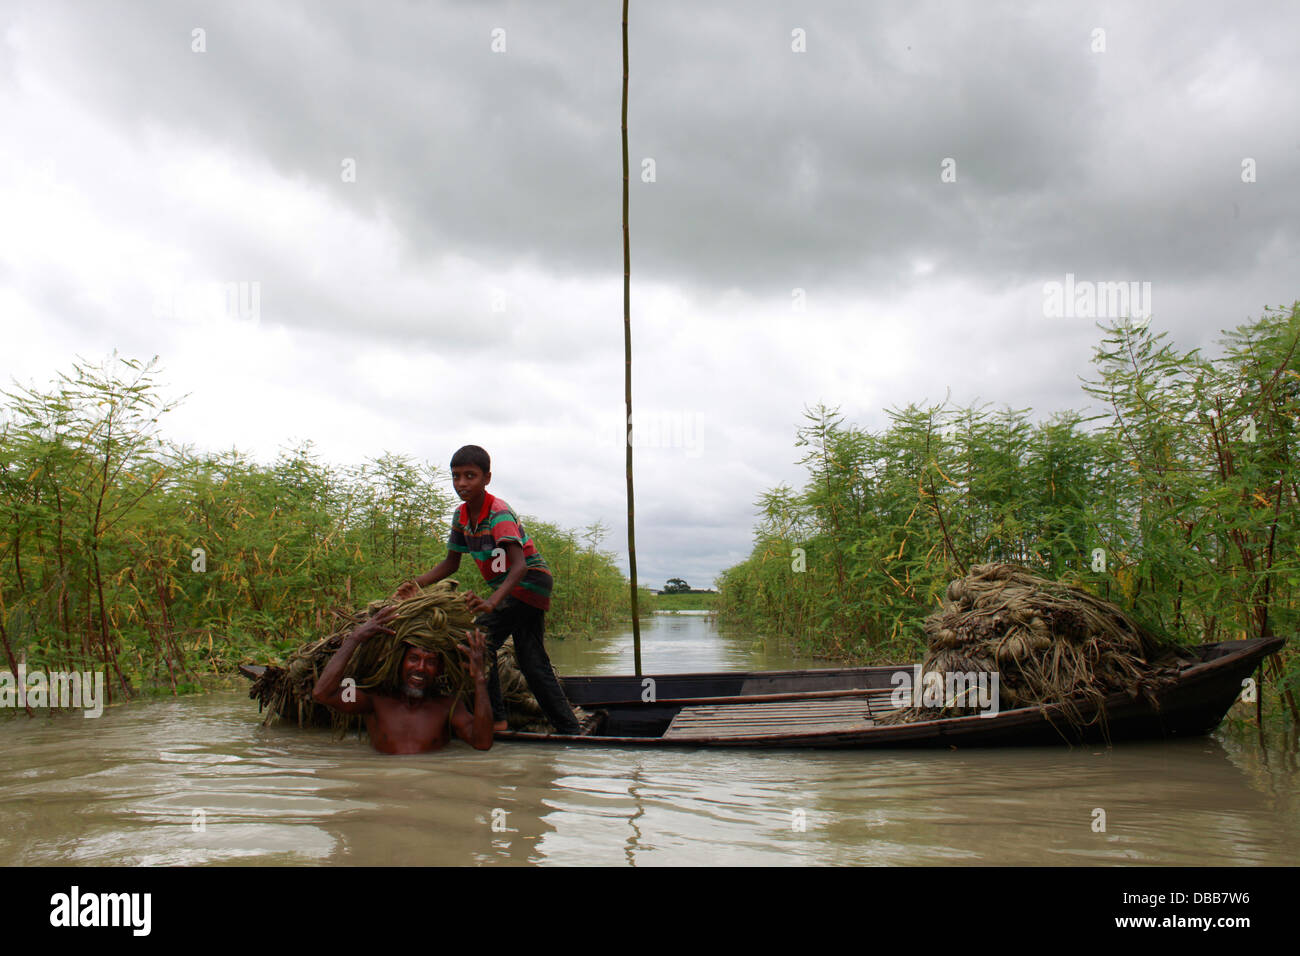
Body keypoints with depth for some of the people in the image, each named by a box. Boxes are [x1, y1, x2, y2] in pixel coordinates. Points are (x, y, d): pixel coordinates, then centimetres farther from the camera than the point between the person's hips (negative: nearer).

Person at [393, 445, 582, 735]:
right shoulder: (461, 515, 0)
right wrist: (418, 584, -8)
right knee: (531, 661, 14)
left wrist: (491, 602, -51)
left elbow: (519, 565, -37)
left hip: (530, 580, -9)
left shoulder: (499, 513, -25)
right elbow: (451, 563, 8)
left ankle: (494, 718, -12)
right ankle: (570, 730, 23)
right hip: (507, 586, 9)